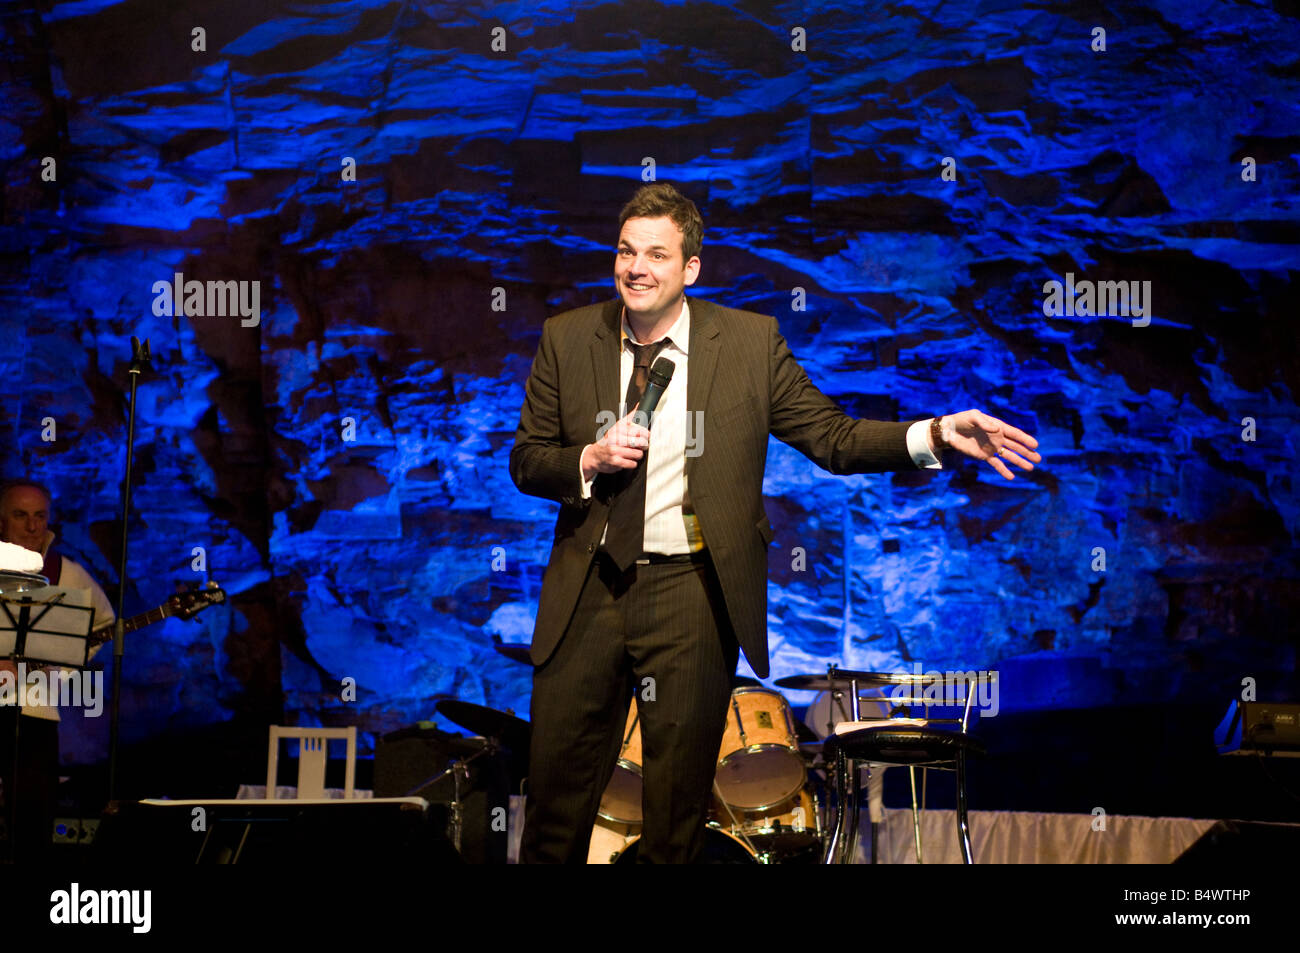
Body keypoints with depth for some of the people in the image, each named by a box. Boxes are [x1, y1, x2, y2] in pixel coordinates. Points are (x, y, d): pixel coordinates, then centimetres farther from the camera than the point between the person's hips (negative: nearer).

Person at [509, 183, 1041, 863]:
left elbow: (832, 437, 0)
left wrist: (938, 435, -14)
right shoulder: (567, 339, 3)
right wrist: (589, 461, -13)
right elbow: (526, 461, 8)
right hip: (587, 589, 1)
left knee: (677, 806, 7)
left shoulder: (751, 342, -1)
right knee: (556, 791, 6)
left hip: (692, 594, -1)